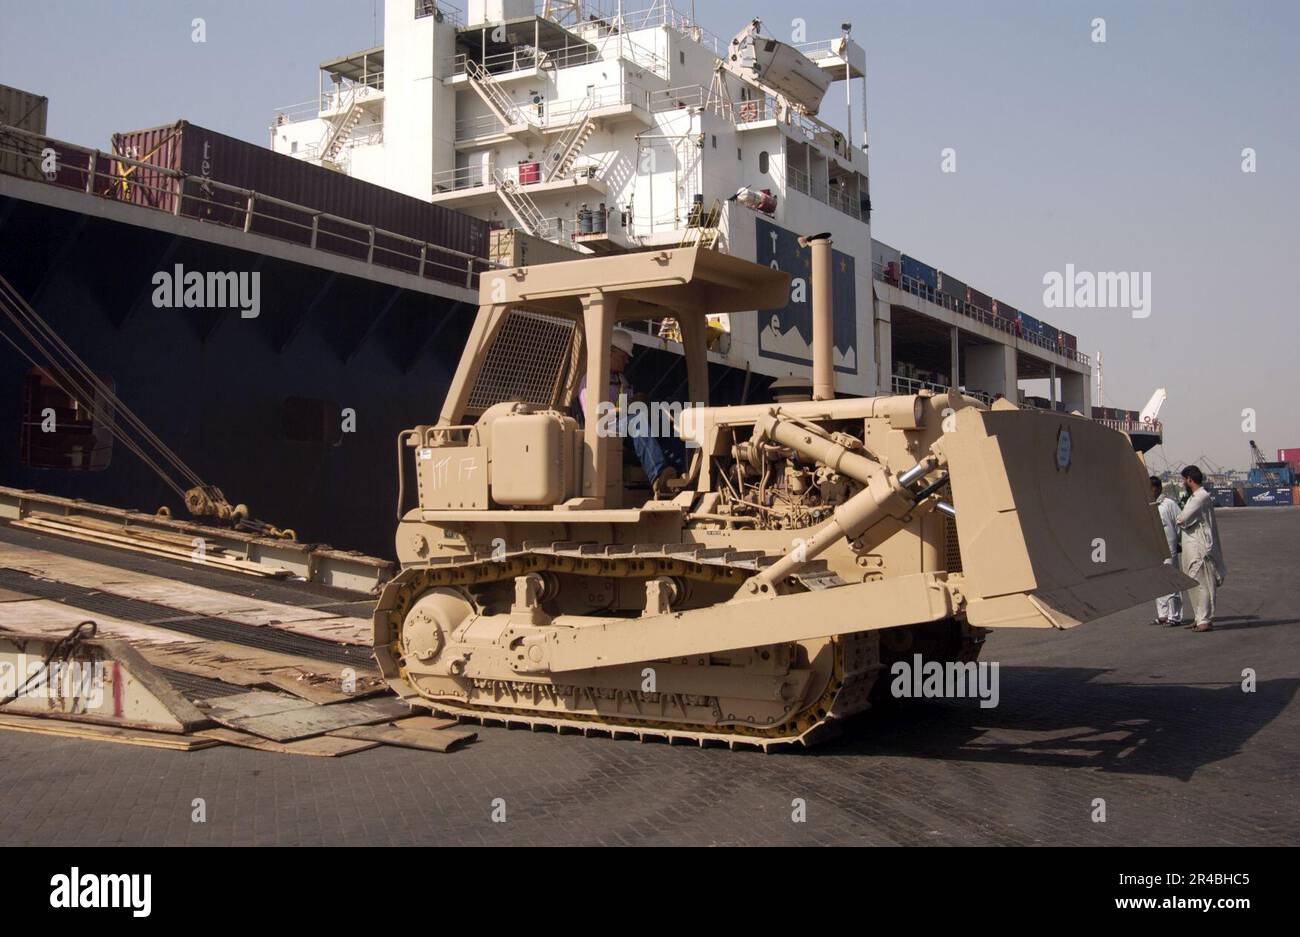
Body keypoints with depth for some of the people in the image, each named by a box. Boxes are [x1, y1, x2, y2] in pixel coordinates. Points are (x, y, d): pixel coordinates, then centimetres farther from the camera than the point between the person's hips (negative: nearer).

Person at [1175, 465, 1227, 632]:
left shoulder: (1202, 497, -14)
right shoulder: (1193, 497, 18)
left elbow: (1183, 519, -20)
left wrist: (1177, 519, 1)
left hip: (1200, 548, -10)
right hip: (1190, 549, 10)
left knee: (1202, 584, -8)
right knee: (1192, 584, 13)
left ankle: (1206, 620, -6)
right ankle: (1199, 617, 20)